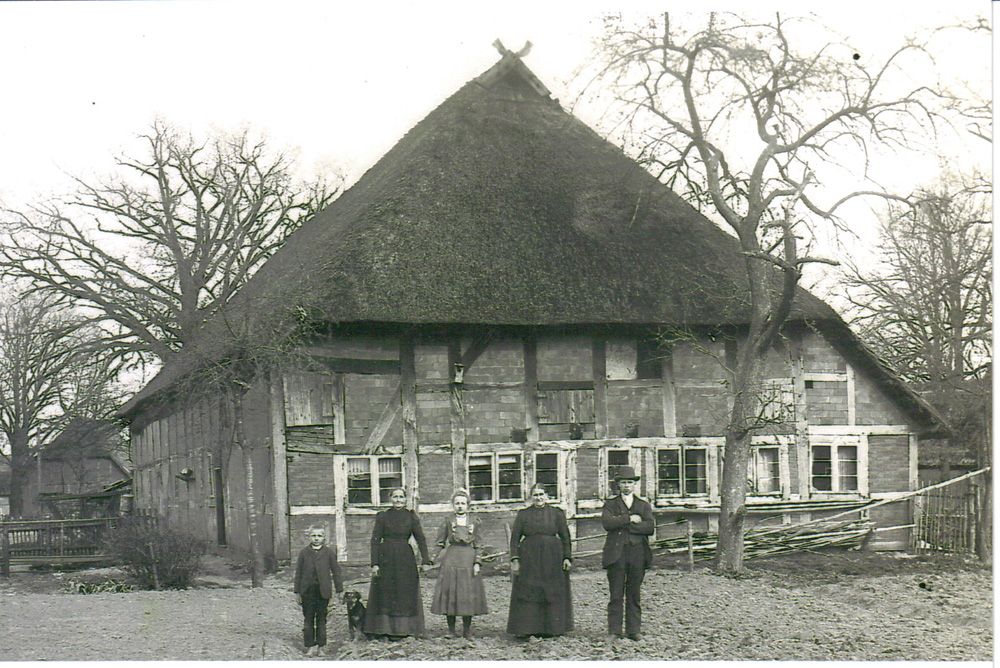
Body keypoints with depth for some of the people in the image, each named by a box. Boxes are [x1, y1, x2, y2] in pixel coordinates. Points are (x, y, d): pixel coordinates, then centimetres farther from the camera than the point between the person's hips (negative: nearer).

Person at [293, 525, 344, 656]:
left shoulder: (329, 553, 2)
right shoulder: (304, 552, 4)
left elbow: (336, 571, 5)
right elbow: (298, 572, 6)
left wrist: (339, 590, 2)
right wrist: (297, 591, 4)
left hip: (323, 591, 0)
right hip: (307, 590, 1)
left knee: (321, 619, 6)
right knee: (308, 619, 4)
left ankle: (320, 646, 14)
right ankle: (309, 646, 11)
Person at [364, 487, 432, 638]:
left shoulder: (411, 517, 5)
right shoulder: (383, 517, 2)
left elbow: (421, 539, 4)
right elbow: (375, 540, -1)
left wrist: (426, 561, -5)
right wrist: (374, 563, -9)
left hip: (405, 559, 1)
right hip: (385, 559, -1)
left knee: (406, 593, 3)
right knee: (384, 594, 1)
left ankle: (402, 629, 11)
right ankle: (383, 628, 7)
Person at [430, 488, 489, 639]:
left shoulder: (475, 522, 5)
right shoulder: (448, 521, 5)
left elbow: (478, 545, 5)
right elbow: (440, 542, 10)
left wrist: (477, 562, -3)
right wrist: (439, 558, 2)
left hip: (468, 559, 0)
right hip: (450, 560, 0)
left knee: (469, 593, 0)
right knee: (449, 592, 0)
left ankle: (467, 630, 10)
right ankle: (451, 629, 8)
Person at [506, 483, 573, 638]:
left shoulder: (557, 514, 7)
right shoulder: (523, 514, 7)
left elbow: (565, 537, 7)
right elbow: (515, 537, 5)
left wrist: (567, 557, -1)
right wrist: (514, 559, -4)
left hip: (552, 560, 1)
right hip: (529, 560, 0)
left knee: (553, 594, 3)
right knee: (527, 594, -2)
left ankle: (552, 629, 12)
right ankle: (526, 630, 3)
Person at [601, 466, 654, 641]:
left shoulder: (644, 505, 15)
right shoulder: (610, 504, 12)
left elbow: (649, 527, -2)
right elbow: (607, 523, -9)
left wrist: (623, 525, -7)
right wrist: (629, 519, -10)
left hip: (638, 554, 1)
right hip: (616, 554, -1)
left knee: (634, 595, 4)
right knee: (616, 596, -3)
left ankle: (633, 631, 8)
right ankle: (614, 630, 1)